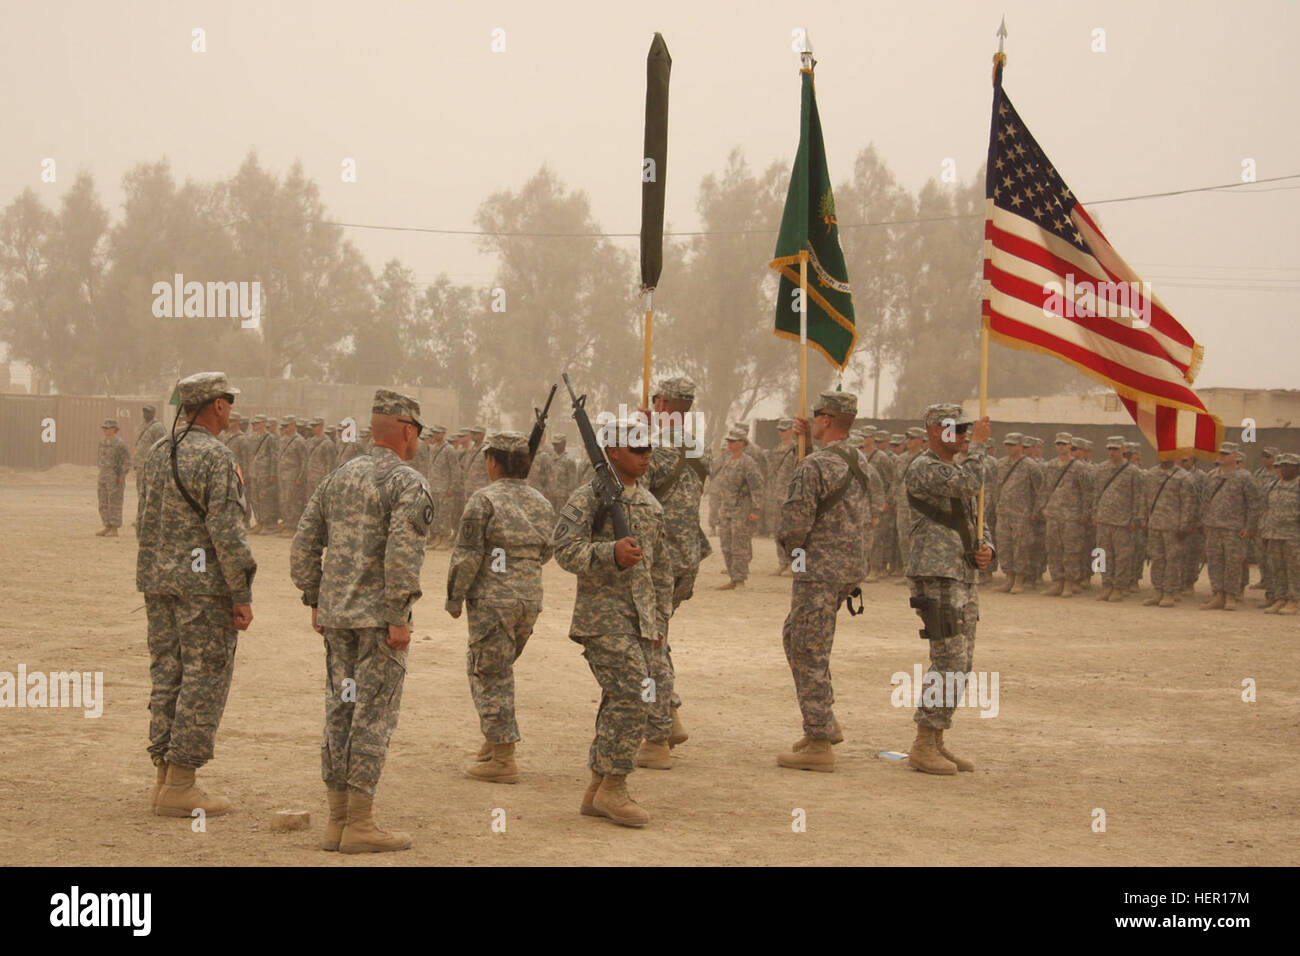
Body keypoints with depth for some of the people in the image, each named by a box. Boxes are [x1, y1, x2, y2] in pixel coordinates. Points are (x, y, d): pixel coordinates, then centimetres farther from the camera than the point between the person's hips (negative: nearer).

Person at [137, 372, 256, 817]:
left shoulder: (157, 454, 11)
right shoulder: (215, 457, -14)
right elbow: (226, 531, -19)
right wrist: (242, 595, -14)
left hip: (158, 581, 8)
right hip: (206, 584, -8)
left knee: (166, 677, 11)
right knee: (205, 681, -3)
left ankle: (165, 779, 15)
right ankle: (180, 785, -4)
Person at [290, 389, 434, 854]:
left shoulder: (338, 478, 13)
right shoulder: (408, 483, -9)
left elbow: (303, 544, 14)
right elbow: (401, 553, -20)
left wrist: (314, 601, 19)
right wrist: (400, 617, -16)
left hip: (336, 614, 7)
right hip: (379, 614, -7)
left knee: (341, 711, 11)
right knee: (374, 715, -3)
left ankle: (337, 821, 14)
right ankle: (359, 823, -3)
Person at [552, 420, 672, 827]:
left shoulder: (650, 504, 15)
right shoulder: (588, 498, -7)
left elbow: (661, 568, 22)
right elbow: (565, 550, -19)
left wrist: (659, 621, 18)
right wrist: (612, 553, -35)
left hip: (640, 620, 8)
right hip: (602, 616, -7)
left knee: (620, 703, 8)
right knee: (632, 697, -15)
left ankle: (597, 791, 16)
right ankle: (613, 789, -6)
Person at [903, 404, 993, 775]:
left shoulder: (958, 470, 20)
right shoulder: (923, 469, -10)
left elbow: (977, 521, 24)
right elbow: (967, 483, -28)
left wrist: (985, 548, 3)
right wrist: (978, 445, -13)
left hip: (966, 577, 10)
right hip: (936, 577, -10)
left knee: (959, 665, 10)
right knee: (949, 661, -13)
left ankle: (936, 742, 16)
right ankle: (923, 747, -8)